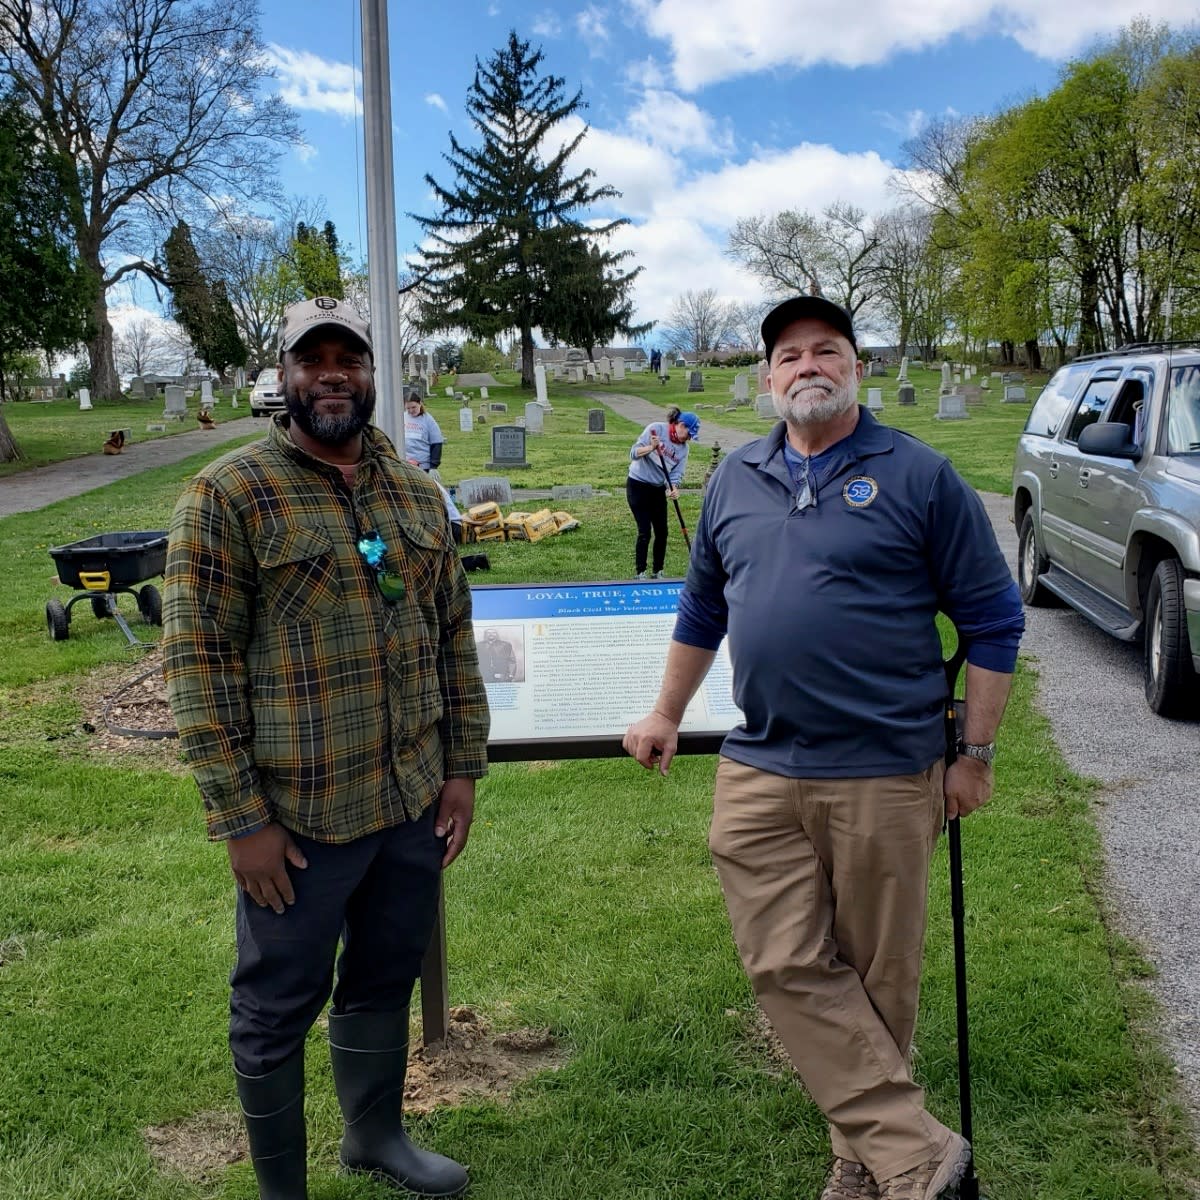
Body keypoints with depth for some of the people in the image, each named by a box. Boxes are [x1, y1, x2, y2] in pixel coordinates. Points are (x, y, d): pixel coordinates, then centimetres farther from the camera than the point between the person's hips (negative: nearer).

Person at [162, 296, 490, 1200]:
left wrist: (463, 767, 8)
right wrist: (240, 816, -13)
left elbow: (455, 639, 11)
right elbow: (198, 661, -11)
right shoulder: (229, 494, -9)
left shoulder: (418, 493, 7)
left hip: (414, 802, 5)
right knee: (278, 1008, 10)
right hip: (297, 816, -5)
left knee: (386, 982, 21)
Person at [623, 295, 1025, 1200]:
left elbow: (993, 621, 0)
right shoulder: (735, 480, 10)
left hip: (886, 777, -3)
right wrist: (666, 714, 24)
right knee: (788, 969, -1)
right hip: (759, 774, 4)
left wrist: (976, 754, -2)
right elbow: (703, 607, 21)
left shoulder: (919, 476, -3)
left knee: (876, 976, 8)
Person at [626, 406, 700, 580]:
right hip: (638, 485, -6)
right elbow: (634, 453, -19)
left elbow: (676, 474, -4)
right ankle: (640, 574, 3)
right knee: (645, 531, -8)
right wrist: (651, 447, -36)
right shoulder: (656, 428, -15)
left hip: (658, 489, 6)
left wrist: (674, 489, -24)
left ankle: (657, 572, 19)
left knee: (662, 532, 5)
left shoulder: (683, 448, 1)